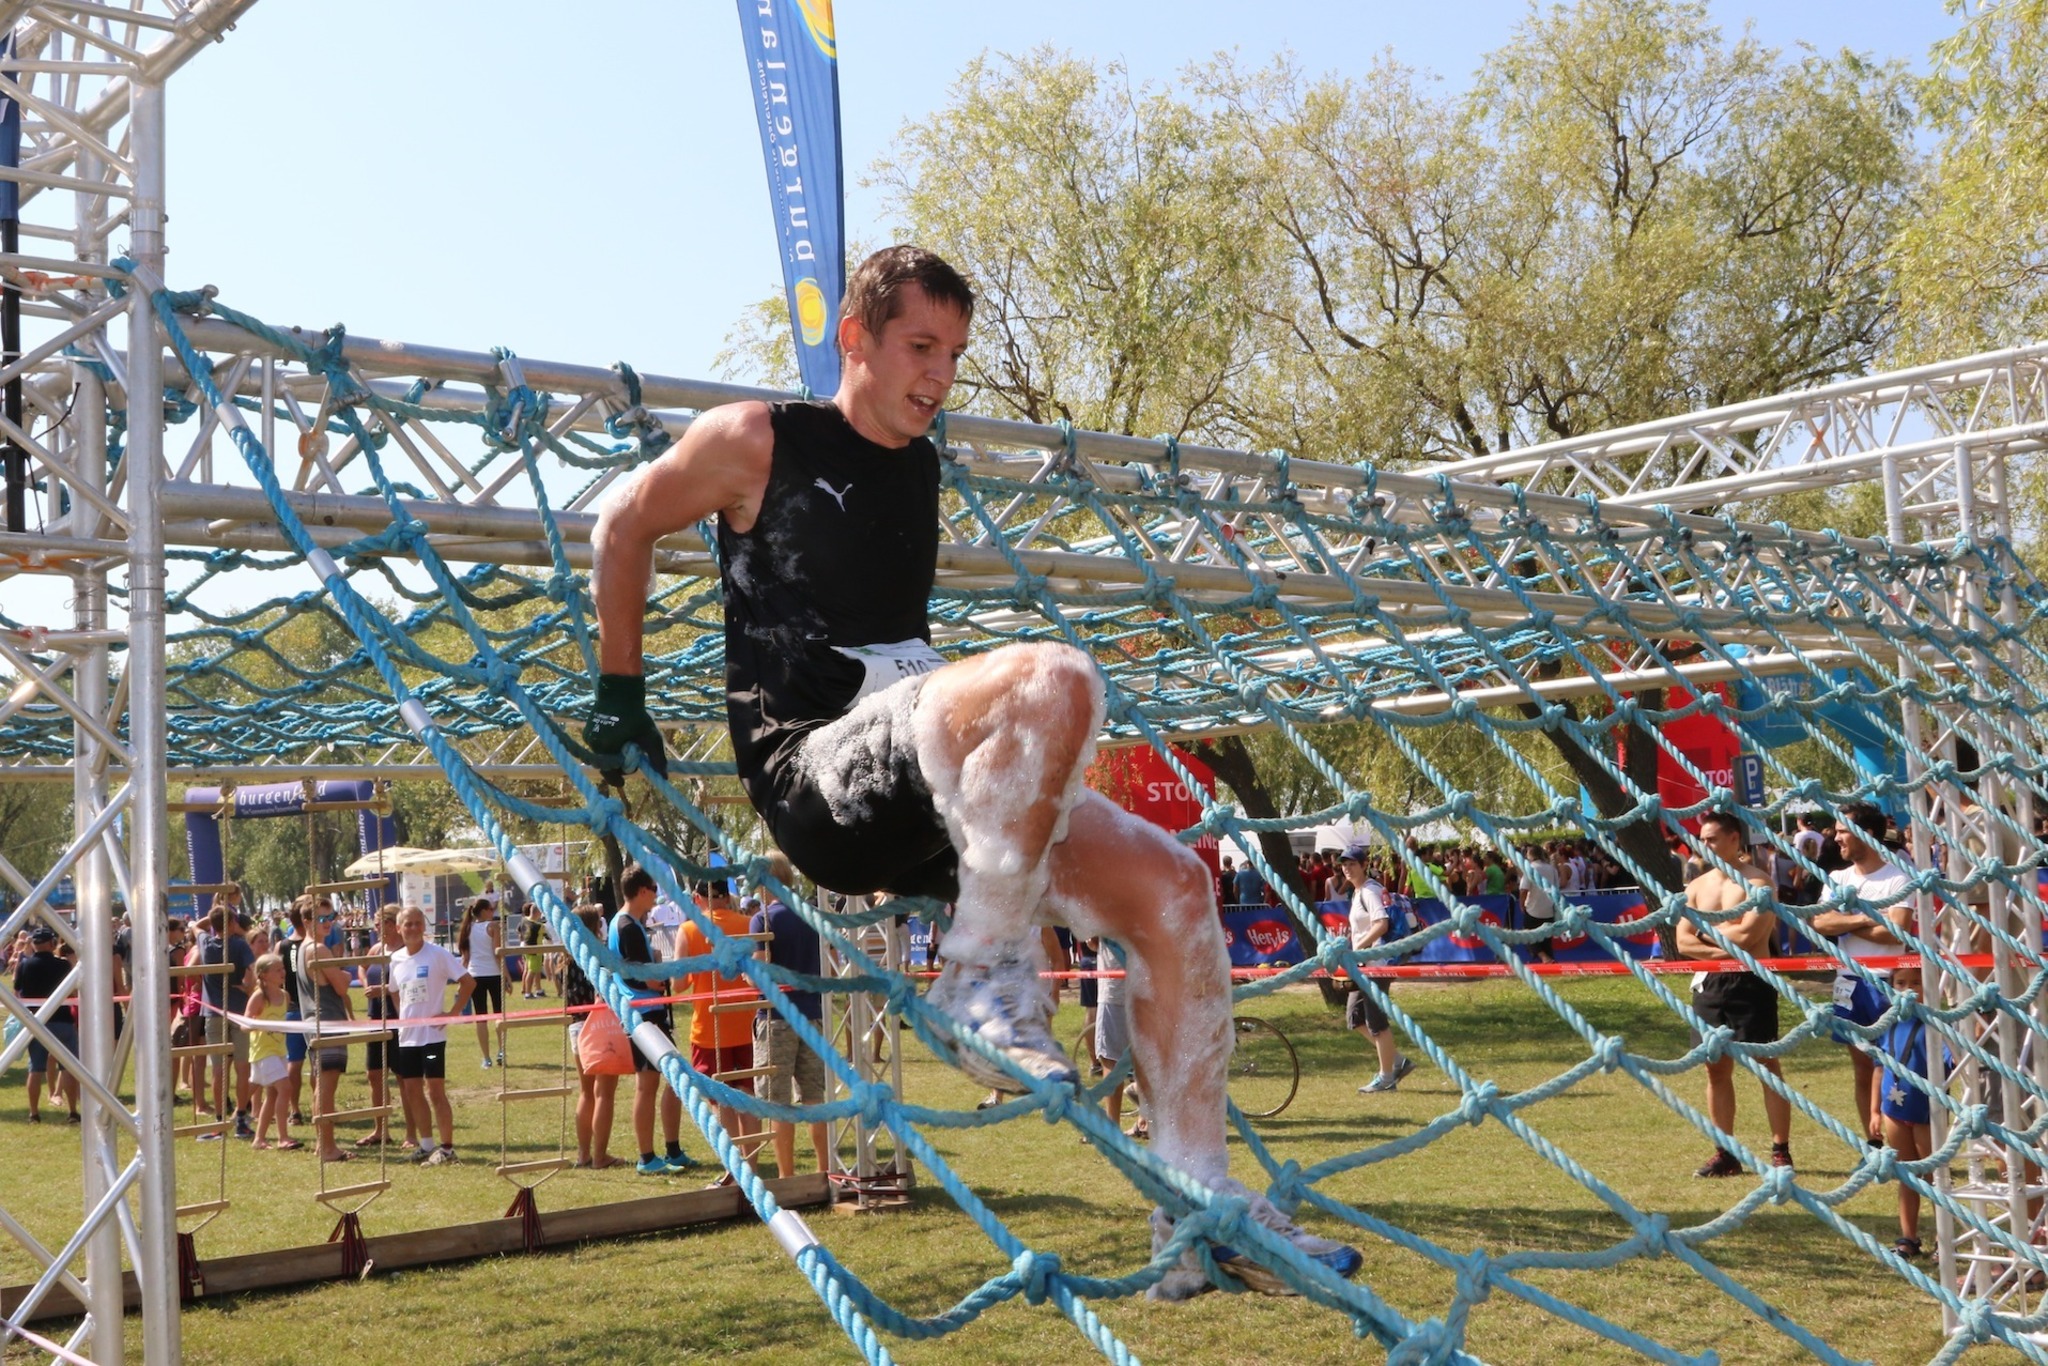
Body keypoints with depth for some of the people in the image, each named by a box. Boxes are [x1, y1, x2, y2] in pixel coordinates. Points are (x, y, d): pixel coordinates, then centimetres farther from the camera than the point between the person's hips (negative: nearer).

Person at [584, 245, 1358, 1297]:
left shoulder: (922, 466, 19)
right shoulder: (758, 443, 1)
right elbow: (623, 524, 11)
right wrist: (619, 696, 11)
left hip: (922, 788, 7)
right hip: (816, 774, -7)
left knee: (1170, 884, -9)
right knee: (1055, 677, -34)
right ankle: (986, 979, -23)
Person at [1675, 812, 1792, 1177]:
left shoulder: (1757, 882, -5)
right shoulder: (1697, 886, 11)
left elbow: (1748, 934, -18)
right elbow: (1683, 942, 4)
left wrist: (1707, 933, -5)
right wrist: (1722, 949, -11)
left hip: (1750, 982, -6)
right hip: (1709, 983, 6)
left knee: (1766, 1064, -2)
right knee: (1716, 1068, 7)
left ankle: (1781, 1150, 3)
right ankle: (1725, 1154, 14)